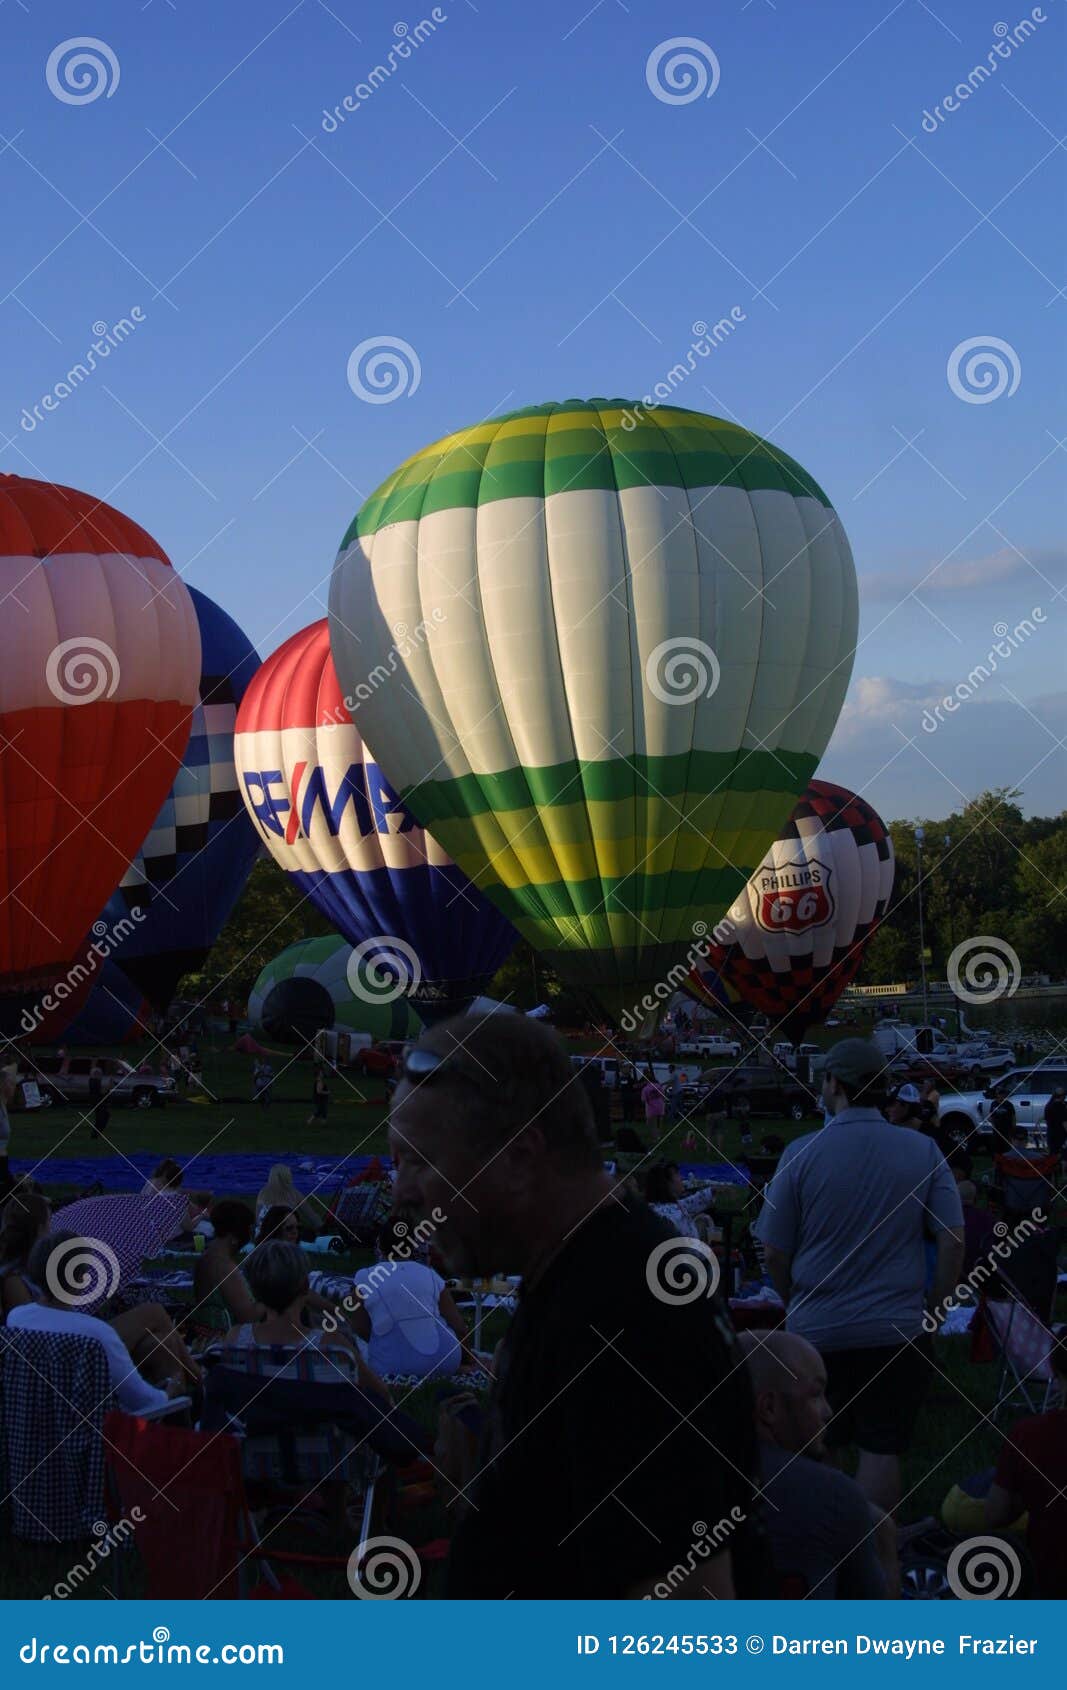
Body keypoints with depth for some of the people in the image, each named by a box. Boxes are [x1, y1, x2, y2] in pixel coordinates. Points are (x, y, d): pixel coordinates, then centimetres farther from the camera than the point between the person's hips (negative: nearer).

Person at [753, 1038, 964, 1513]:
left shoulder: (802, 1153, -8)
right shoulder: (923, 1151, -4)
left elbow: (774, 1253, -3)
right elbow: (953, 1242, -5)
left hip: (814, 1330, 0)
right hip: (895, 1329, 0)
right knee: (882, 1450, 5)